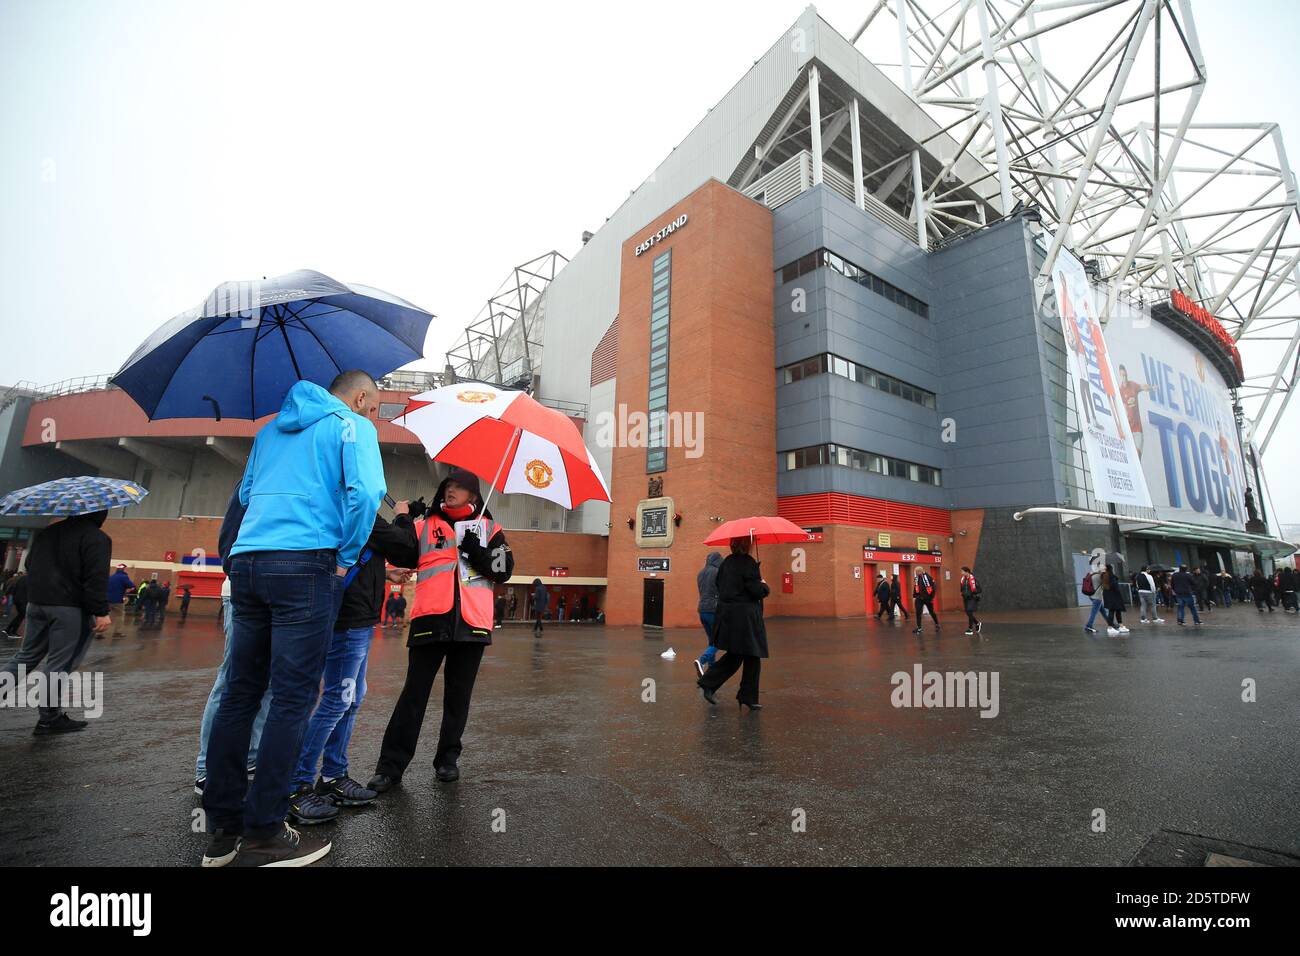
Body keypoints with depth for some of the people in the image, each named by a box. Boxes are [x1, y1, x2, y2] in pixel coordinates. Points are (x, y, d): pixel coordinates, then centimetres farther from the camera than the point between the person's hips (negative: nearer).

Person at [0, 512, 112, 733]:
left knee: (26, 656, 21)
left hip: (36, 604, 8)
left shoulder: (45, 533, 13)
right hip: (70, 608, -7)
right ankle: (49, 719, 8)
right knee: (59, 664, 0)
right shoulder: (96, 538, -13)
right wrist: (101, 612, -18)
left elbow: (29, 565, 22)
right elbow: (96, 578, -20)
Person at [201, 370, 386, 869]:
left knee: (240, 693, 11)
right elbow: (364, 492, -14)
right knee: (292, 699, -2)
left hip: (245, 561, 8)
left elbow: (246, 492, 29)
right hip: (305, 564, -7)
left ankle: (222, 829, 19)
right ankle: (263, 834, 4)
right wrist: (347, 558, -5)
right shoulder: (353, 425, 1)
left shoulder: (272, 428, 24)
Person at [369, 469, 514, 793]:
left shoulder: (488, 528, 11)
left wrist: (476, 549, -9)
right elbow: (402, 557, 5)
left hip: (472, 622, 0)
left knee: (458, 695, 11)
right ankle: (391, 766, 11)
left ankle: (448, 759, 24)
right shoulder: (426, 525, 14)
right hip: (431, 619, 0)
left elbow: (504, 569, 4)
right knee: (414, 693, 2)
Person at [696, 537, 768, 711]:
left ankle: (707, 683, 13)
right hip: (745, 617, -8)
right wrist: (765, 586, 5)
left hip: (727, 616, 8)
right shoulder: (748, 563, -16)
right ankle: (748, 698, 15)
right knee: (752, 658, 7)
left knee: (733, 656, 19)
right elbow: (756, 591, -17)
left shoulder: (726, 562, 7)